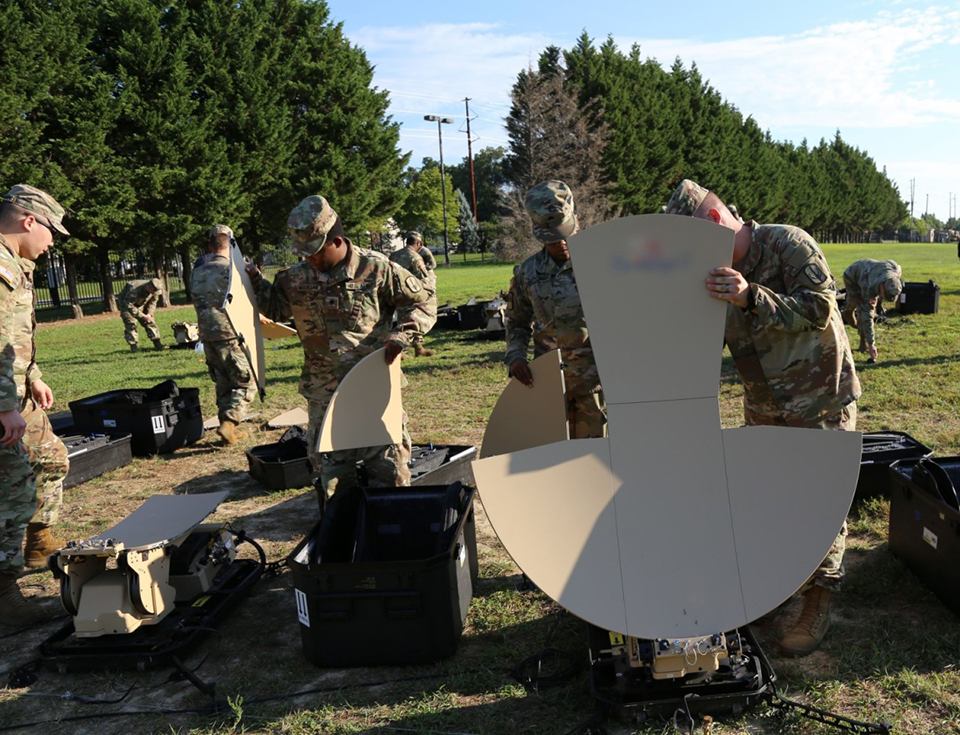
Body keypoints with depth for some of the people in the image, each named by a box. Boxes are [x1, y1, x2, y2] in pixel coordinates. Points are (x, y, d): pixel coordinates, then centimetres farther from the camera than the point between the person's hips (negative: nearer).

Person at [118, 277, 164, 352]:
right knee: (131, 325, -15)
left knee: (150, 322, -1)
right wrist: (143, 316, -33)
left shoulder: (154, 291, -21)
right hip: (126, 304, -5)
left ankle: (157, 344, 3)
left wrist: (149, 313, -15)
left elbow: (152, 302, -2)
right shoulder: (134, 290, -41)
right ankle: (134, 347, -10)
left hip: (141, 304, 5)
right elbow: (129, 306, -34)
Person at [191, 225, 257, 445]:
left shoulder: (197, 273, 10)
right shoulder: (231, 269, -10)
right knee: (246, 383, 0)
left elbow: (198, 302, 13)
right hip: (230, 335, -6)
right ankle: (229, 422, -14)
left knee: (223, 384, 16)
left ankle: (228, 428, 18)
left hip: (207, 336, 7)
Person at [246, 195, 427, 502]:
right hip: (323, 393, 3)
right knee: (330, 467, 12)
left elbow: (420, 299, 1)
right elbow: (275, 307, 21)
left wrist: (399, 336, -12)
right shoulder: (295, 278, 2)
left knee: (388, 463, 5)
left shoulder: (376, 269, -9)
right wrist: (255, 280, 4)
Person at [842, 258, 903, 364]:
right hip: (852, 277, -5)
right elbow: (867, 317, -40)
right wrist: (871, 344, -40)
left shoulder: (897, 270, -34)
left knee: (871, 308, -1)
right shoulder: (870, 289, -44)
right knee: (863, 311, -14)